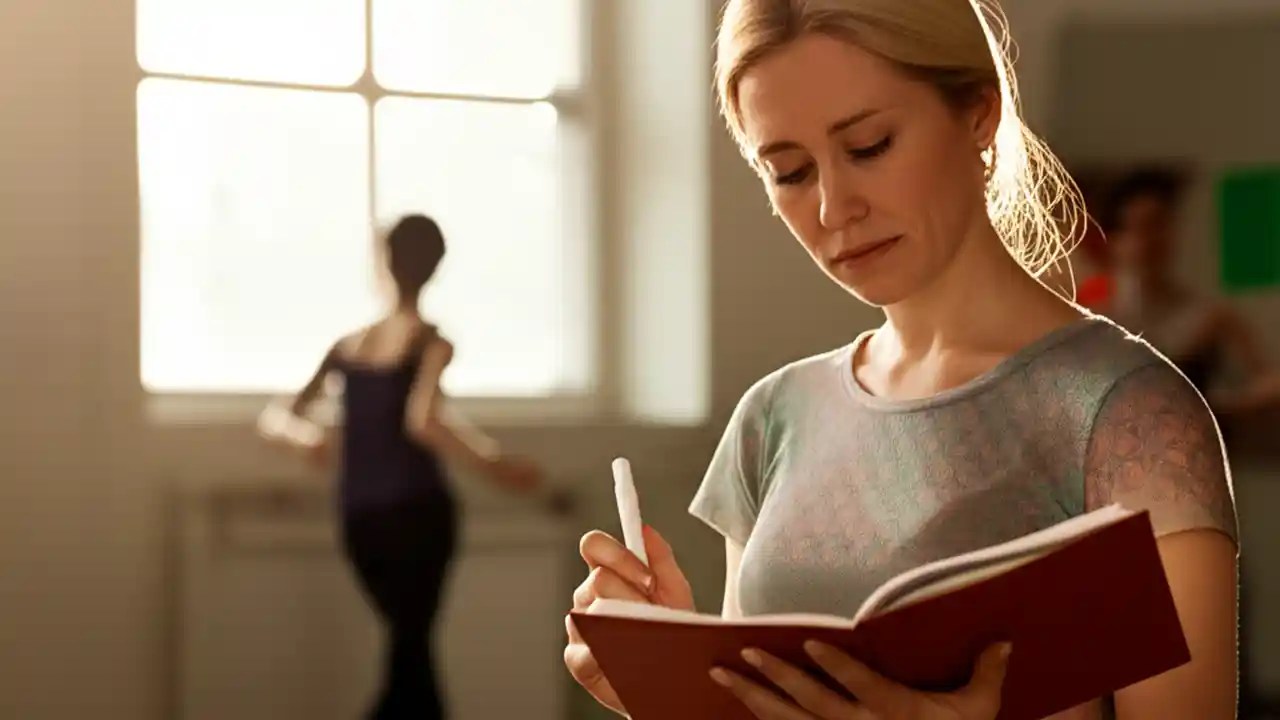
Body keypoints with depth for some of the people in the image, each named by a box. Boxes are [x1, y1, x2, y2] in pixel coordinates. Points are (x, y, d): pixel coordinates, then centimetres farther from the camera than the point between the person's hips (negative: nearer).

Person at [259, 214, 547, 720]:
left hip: (360, 521, 5)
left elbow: (275, 418, 5)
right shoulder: (430, 342, -6)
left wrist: (308, 438, 17)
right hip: (416, 513, -5)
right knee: (407, 658, -2)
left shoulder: (348, 345, 9)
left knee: (411, 651, 16)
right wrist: (496, 467, -19)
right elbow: (420, 422, -23)